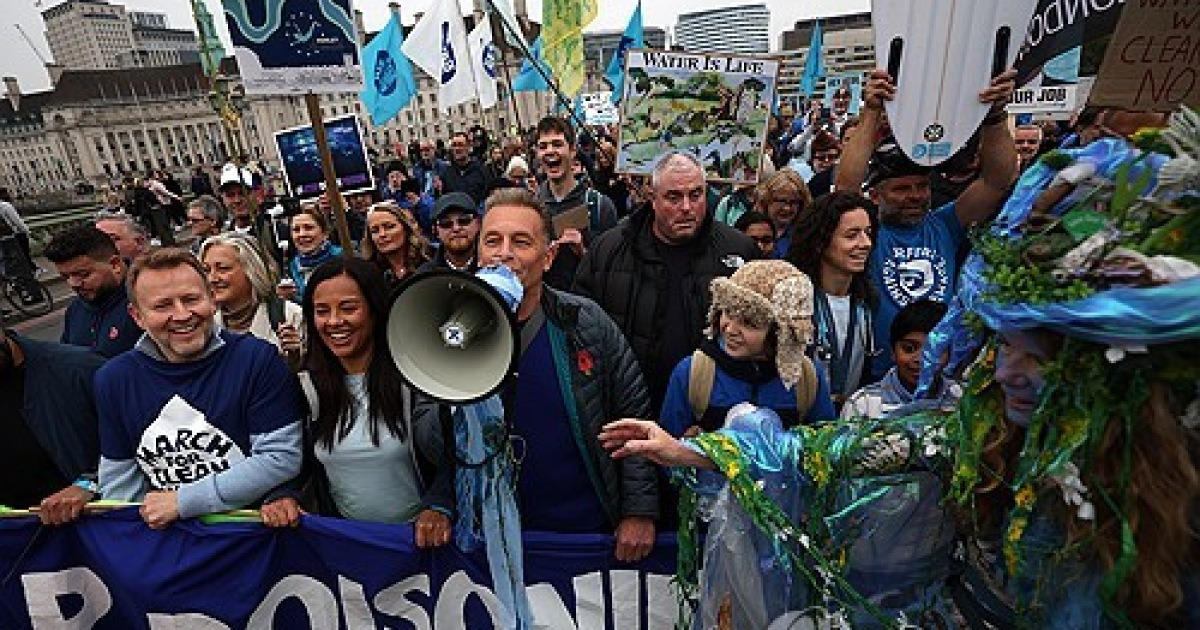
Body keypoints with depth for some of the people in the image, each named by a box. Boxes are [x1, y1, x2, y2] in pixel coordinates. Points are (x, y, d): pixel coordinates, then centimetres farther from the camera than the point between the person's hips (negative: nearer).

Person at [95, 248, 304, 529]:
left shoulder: (258, 359, -10)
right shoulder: (114, 379, 5)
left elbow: (282, 458, -14)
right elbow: (119, 479, 12)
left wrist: (182, 501, -11)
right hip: (162, 538, 3)